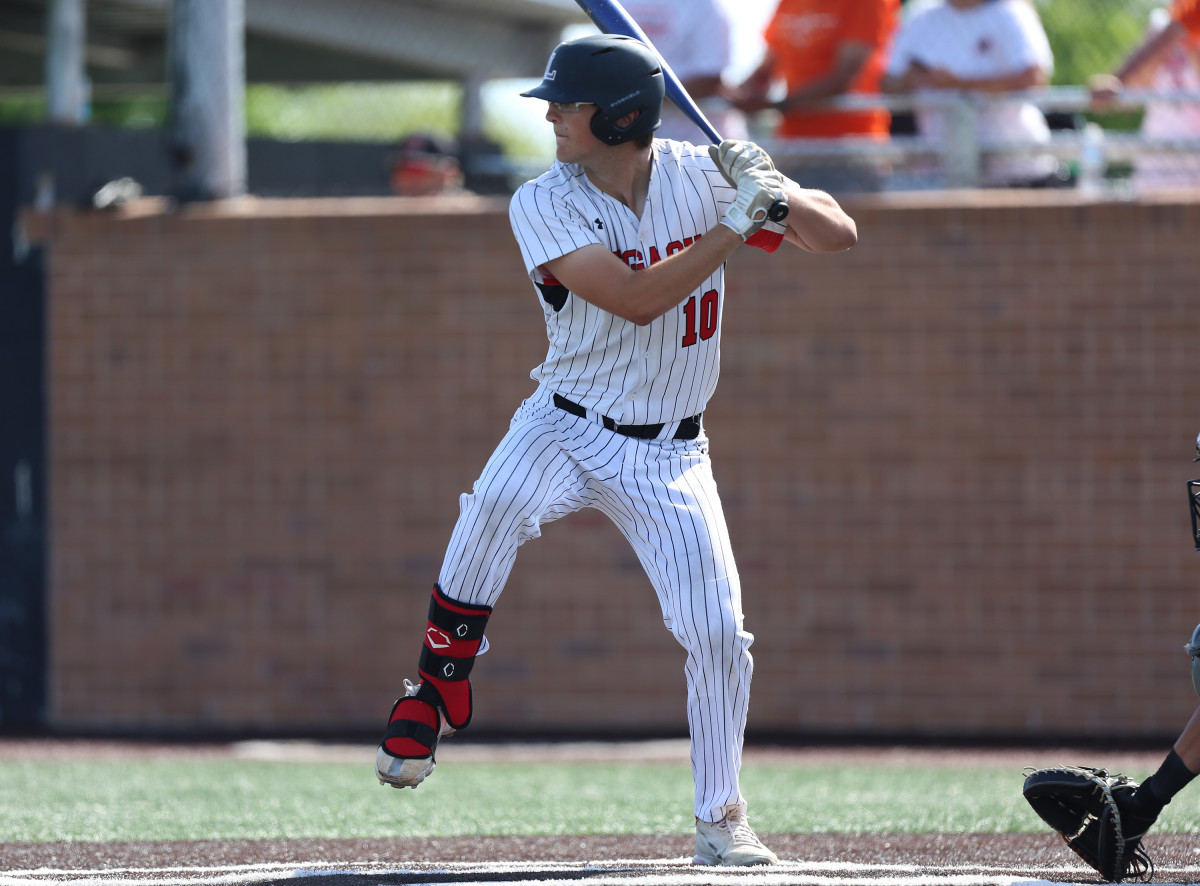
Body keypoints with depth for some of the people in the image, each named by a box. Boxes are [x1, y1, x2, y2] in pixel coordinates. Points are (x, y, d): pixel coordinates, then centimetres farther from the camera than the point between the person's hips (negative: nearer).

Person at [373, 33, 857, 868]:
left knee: (717, 628, -6)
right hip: (567, 426, -2)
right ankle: (436, 694, -18)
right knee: (499, 504, -34)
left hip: (669, 455, 2)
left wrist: (780, 195, -26)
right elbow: (635, 299, -25)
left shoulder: (701, 175, -7)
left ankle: (722, 822, 11)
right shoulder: (545, 204, -13)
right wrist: (737, 224, -26)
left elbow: (840, 235, -5)